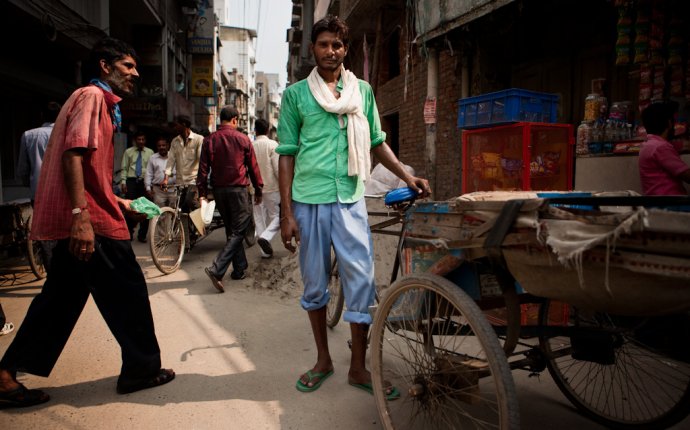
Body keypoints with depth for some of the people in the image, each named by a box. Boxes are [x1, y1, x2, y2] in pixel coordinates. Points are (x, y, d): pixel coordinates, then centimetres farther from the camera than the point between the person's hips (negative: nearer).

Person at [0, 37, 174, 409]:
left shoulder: (100, 102, 23)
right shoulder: (92, 96, -8)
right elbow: (73, 154, -21)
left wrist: (118, 202, 28)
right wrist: (80, 216, -28)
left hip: (82, 220, 10)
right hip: (90, 222, -10)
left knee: (63, 297, 15)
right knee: (127, 292, 1)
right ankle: (141, 368, 15)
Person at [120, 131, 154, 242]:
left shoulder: (150, 152, 7)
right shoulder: (128, 151, 9)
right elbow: (124, 168, 7)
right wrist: (123, 182, -3)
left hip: (145, 182, 0)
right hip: (131, 181, 0)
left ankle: (142, 235, 8)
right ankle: (129, 232, 13)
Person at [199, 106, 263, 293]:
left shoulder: (209, 140, 3)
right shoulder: (243, 139, -3)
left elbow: (203, 168, 1)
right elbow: (253, 167, 2)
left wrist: (202, 192, 5)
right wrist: (258, 190, 11)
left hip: (219, 190, 5)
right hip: (238, 189, -4)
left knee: (231, 230, 16)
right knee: (238, 232, -3)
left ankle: (239, 270, 21)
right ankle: (216, 269, -18)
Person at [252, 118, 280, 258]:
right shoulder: (272, 144, -8)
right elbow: (277, 168, -13)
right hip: (272, 187, -3)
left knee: (260, 219, 11)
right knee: (277, 217, 7)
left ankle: (265, 251, 13)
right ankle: (265, 237, -18)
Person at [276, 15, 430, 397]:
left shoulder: (363, 91, 11)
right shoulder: (295, 94, 6)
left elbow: (376, 142, 16)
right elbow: (287, 154, 4)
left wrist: (407, 176, 1)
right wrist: (286, 213, -2)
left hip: (350, 198, 1)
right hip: (308, 199, 0)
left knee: (361, 279, -2)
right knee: (314, 282, 9)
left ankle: (359, 367, 13)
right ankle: (323, 359, 27)